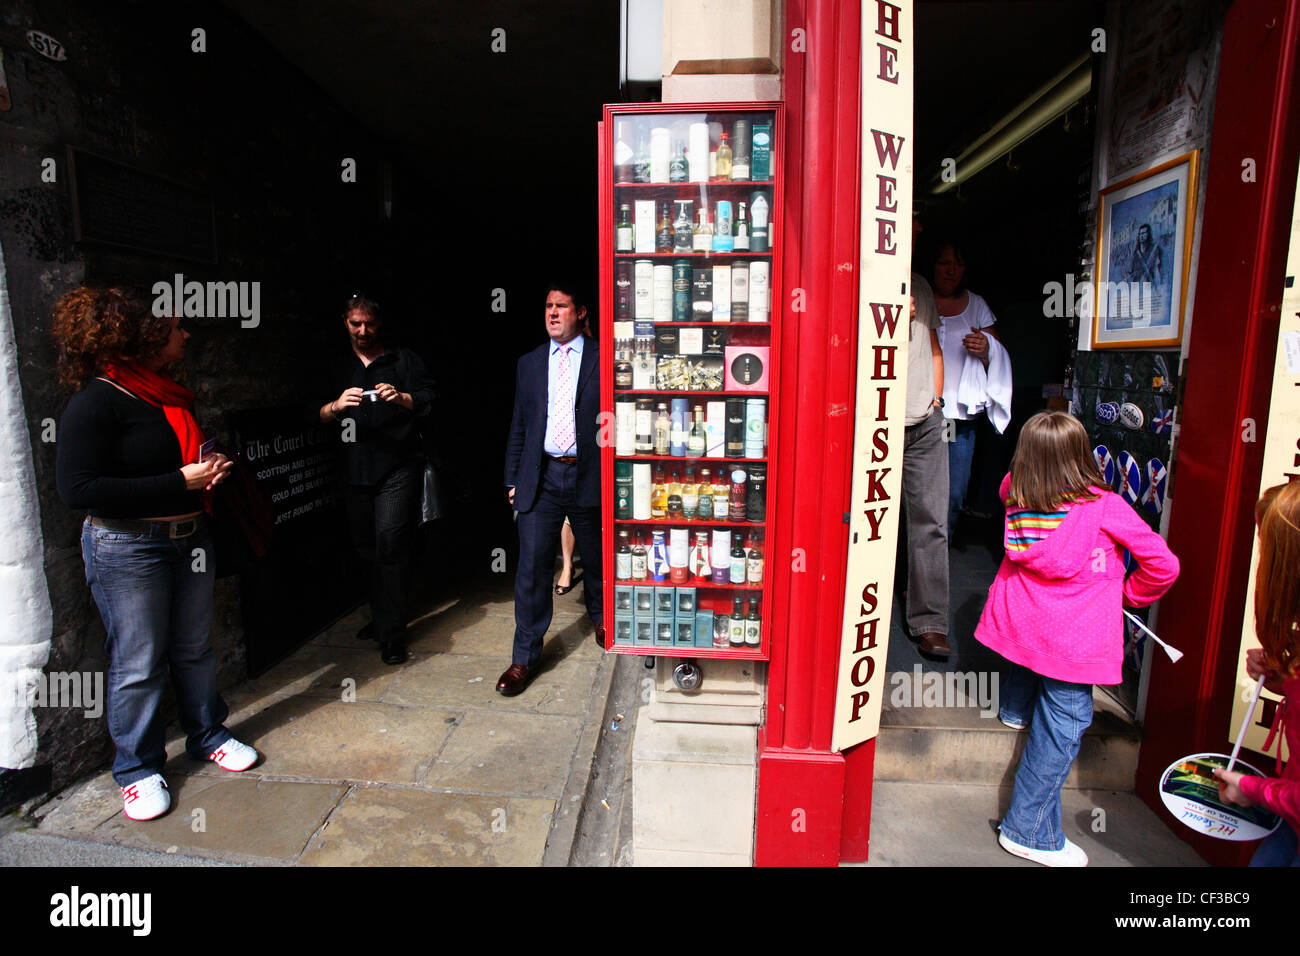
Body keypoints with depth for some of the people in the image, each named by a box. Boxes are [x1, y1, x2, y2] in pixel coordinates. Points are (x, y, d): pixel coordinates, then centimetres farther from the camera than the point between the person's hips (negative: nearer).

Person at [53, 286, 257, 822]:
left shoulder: (173, 397, 10)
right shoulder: (97, 401, -14)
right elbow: (76, 488, -21)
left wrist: (210, 470, 2)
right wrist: (181, 481, -22)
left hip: (188, 538, 7)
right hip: (127, 550, -7)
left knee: (194, 648, 15)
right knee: (138, 665, 4)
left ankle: (207, 736, 31)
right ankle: (137, 769, 21)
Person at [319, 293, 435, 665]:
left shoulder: (403, 360, 10)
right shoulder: (339, 369, 18)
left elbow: (428, 401, 1)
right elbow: (317, 414, 11)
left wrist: (401, 398, -18)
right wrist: (337, 405, -10)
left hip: (399, 467, -4)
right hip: (357, 469, 4)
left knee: (390, 541, -12)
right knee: (367, 547, 10)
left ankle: (392, 633, -4)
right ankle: (381, 617, 27)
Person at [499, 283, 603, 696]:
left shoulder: (603, 359, 1)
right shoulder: (529, 364, 12)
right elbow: (518, 426, 14)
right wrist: (512, 479, 10)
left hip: (588, 475, -1)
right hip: (541, 478, 2)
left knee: (595, 557, 15)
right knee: (531, 566, -1)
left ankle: (601, 617, 44)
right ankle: (525, 657, 10)